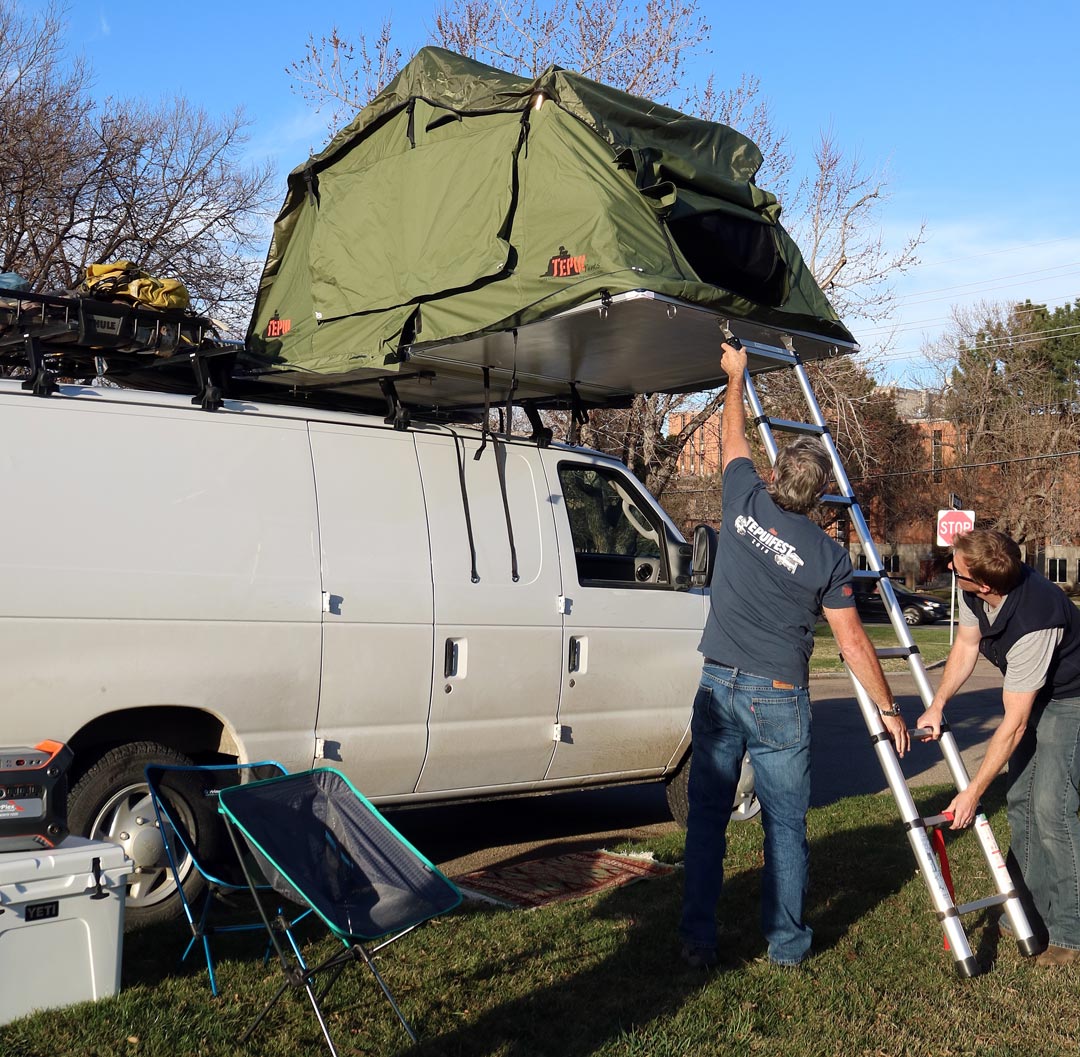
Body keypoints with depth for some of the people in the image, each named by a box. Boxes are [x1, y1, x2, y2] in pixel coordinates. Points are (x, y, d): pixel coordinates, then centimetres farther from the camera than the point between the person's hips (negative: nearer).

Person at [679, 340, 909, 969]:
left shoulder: (745, 503, -2)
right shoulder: (829, 557, -5)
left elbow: (734, 439, 17)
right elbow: (853, 643, -3)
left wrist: (736, 376, 32)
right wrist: (888, 710, 8)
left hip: (720, 688, 2)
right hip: (780, 701, -2)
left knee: (707, 816, 9)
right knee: (786, 824, 11)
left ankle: (698, 941, 14)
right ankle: (786, 941, 19)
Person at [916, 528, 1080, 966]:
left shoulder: (1033, 620, -39)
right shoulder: (977, 592, -18)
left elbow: (1014, 723, -32)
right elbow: (966, 645, 3)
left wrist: (973, 793, -26)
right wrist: (936, 707, -6)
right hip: (1033, 693, 8)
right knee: (1020, 801, 9)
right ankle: (1032, 917, 21)